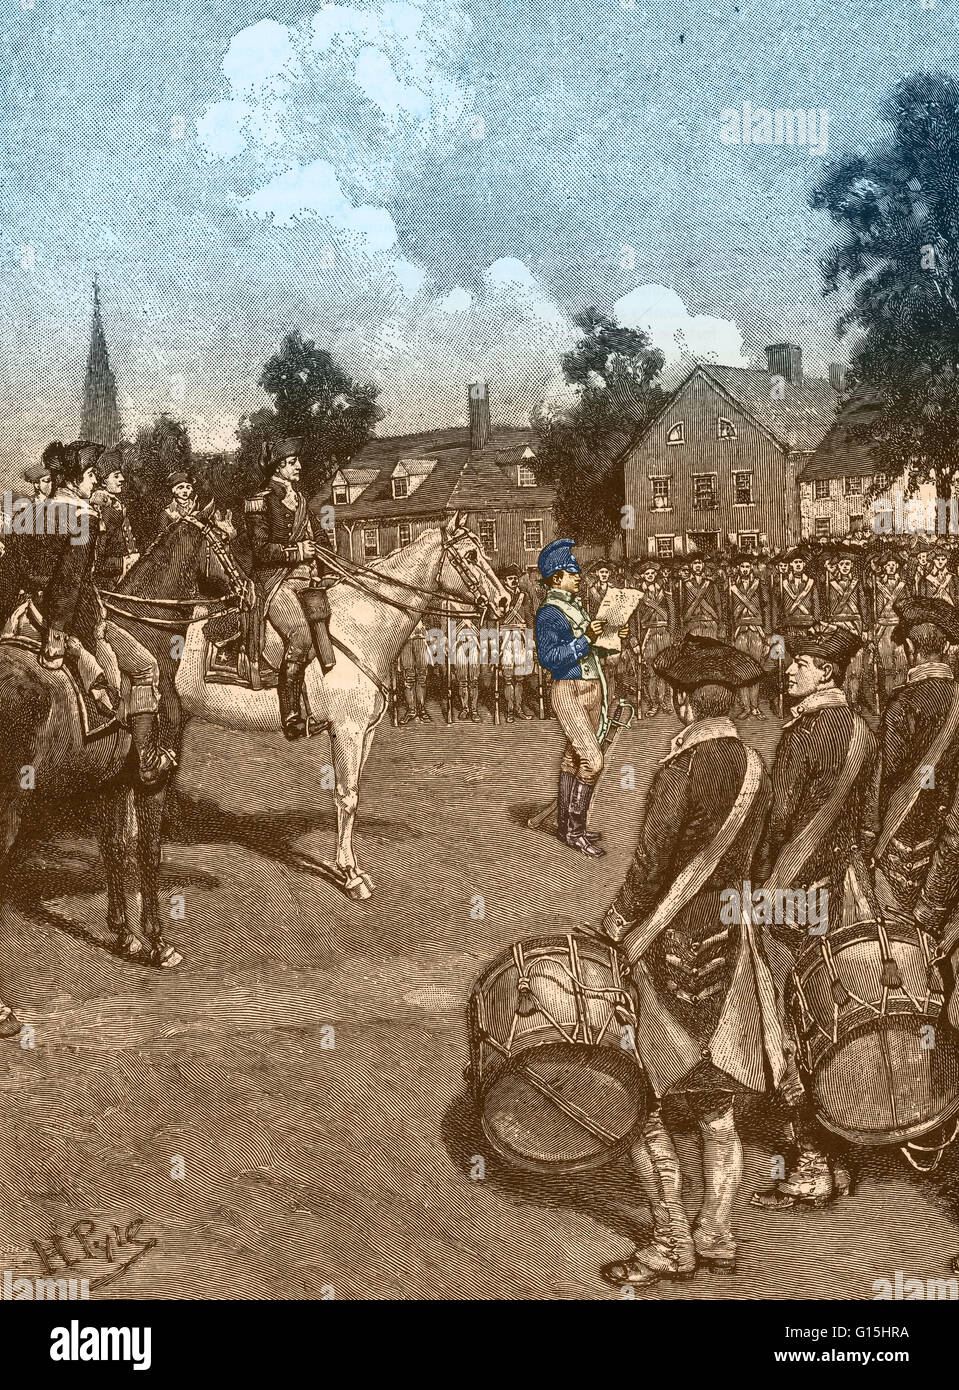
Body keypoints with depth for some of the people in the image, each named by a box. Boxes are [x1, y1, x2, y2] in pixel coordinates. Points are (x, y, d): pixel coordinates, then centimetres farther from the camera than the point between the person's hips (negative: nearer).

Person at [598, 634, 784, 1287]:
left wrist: (621, 917, -3)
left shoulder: (683, 769, -18)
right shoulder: (756, 770, 2)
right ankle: (718, 1236, 25)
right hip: (730, 943, 7)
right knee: (718, 1105, 15)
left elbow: (652, 861, -16)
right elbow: (751, 861, 6)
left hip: (671, 947, -7)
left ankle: (672, 1245, 11)